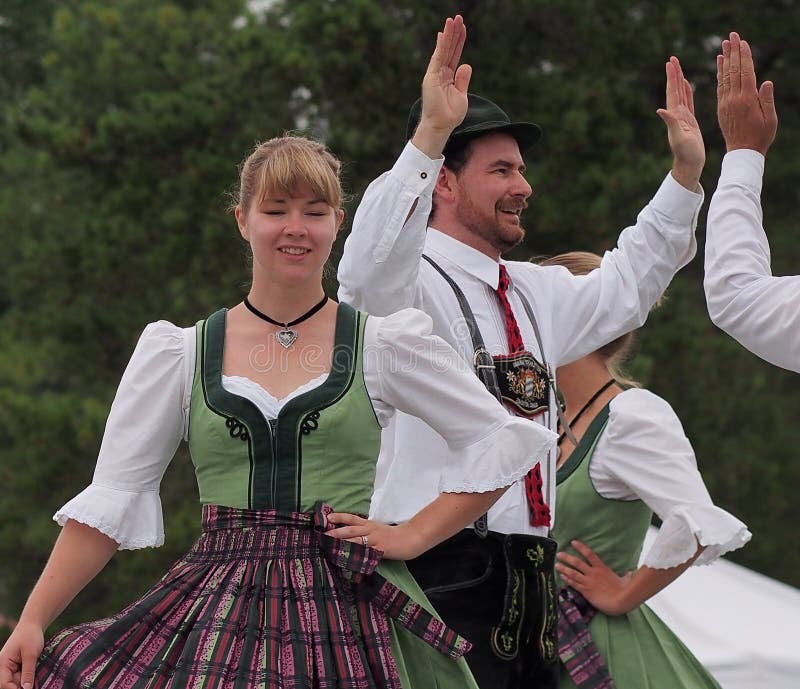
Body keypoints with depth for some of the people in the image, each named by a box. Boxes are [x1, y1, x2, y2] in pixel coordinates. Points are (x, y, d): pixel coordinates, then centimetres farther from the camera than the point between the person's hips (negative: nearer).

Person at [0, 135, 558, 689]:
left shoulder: (383, 346, 5)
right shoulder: (178, 355, 8)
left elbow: (503, 441, 10)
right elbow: (112, 499, 6)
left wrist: (412, 537, 1)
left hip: (348, 618, -1)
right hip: (216, 607, 1)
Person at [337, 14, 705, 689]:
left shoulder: (532, 293, 23)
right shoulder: (413, 283, -5)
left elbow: (620, 290, 37)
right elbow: (370, 277, -28)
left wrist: (686, 174, 31)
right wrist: (428, 136, -37)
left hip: (530, 578, 8)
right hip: (442, 576, -8)